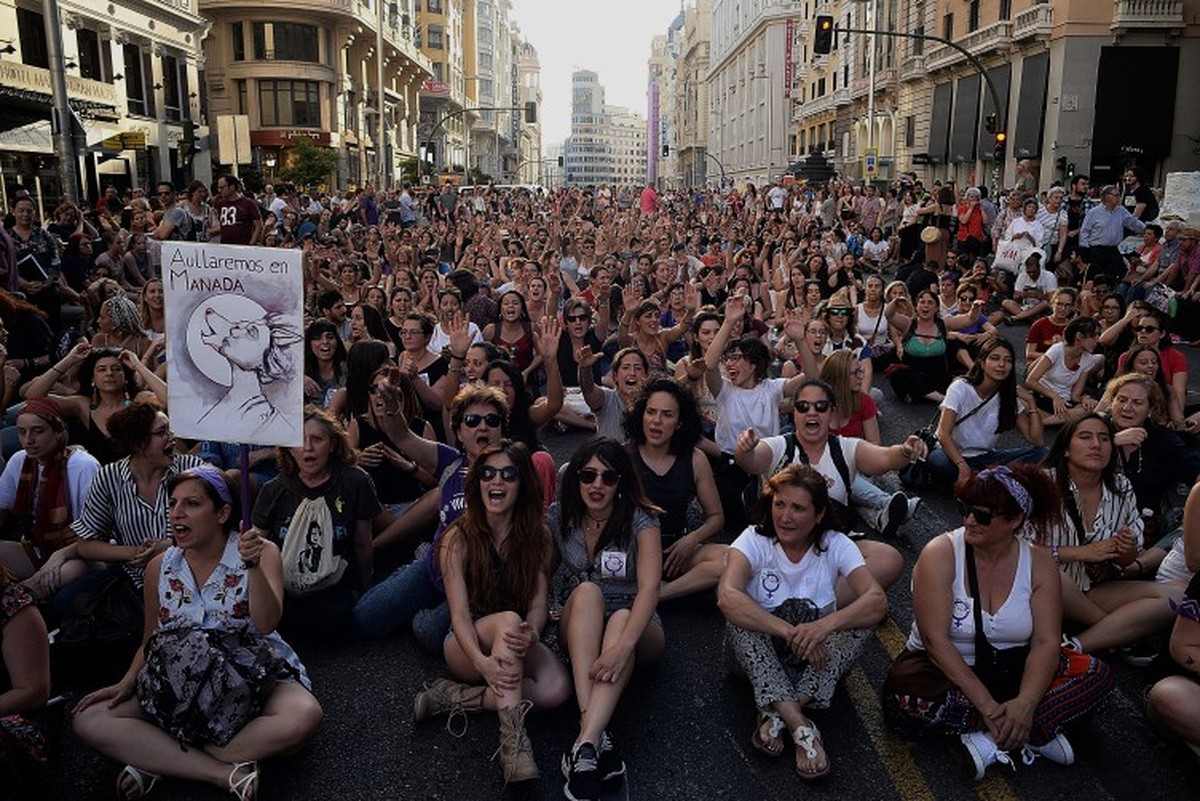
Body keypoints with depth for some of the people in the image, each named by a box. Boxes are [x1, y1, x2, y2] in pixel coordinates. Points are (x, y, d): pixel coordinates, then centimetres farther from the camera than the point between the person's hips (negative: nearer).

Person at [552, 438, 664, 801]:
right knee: (587, 590, -32)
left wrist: (623, 645, -42)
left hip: (635, 626, -1)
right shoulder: (559, 517, -5)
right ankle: (594, 730, -45)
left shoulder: (640, 520, -14)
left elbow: (649, 588, -27)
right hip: (577, 631, 2)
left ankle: (585, 744, -49)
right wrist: (550, 615, -18)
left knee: (620, 619, -36)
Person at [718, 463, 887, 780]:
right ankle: (801, 726, -39)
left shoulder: (835, 545, -8)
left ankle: (777, 715, -31)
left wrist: (824, 626, -42)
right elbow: (727, 597, -32)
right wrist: (790, 632, -41)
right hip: (761, 653, -1)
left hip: (817, 657, 1)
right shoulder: (754, 540, -13)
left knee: (860, 617, -25)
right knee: (738, 618, -31)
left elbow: (878, 602, -24)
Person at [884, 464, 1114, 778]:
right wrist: (988, 707, -27)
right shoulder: (940, 554, -15)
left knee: (1096, 674, -16)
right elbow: (936, 640, -22)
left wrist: (1025, 703, -28)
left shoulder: (1038, 562, -4)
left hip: (1008, 669, 4)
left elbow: (1046, 642, -10)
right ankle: (1032, 732, -18)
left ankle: (986, 736, -20)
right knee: (905, 696, -35)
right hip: (943, 670, -3)